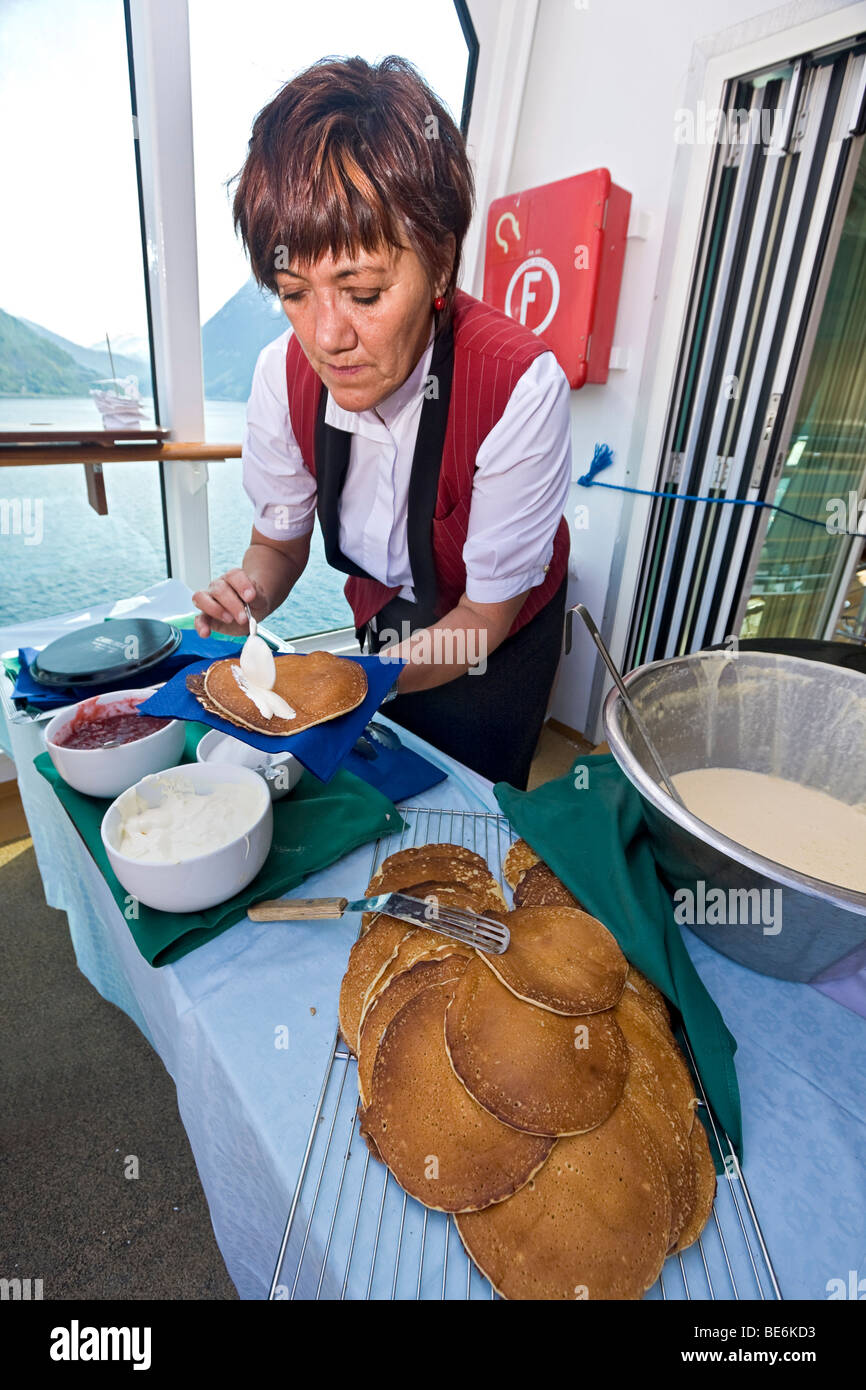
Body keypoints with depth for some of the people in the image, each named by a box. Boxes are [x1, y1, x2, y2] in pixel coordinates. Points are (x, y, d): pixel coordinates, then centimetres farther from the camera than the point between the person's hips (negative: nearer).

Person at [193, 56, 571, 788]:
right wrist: (252, 592, -27)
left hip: (496, 638, -3)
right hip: (383, 615, 4)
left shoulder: (520, 387, -32)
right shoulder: (284, 373, -18)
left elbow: (485, 616, -24)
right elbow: (280, 540, -4)